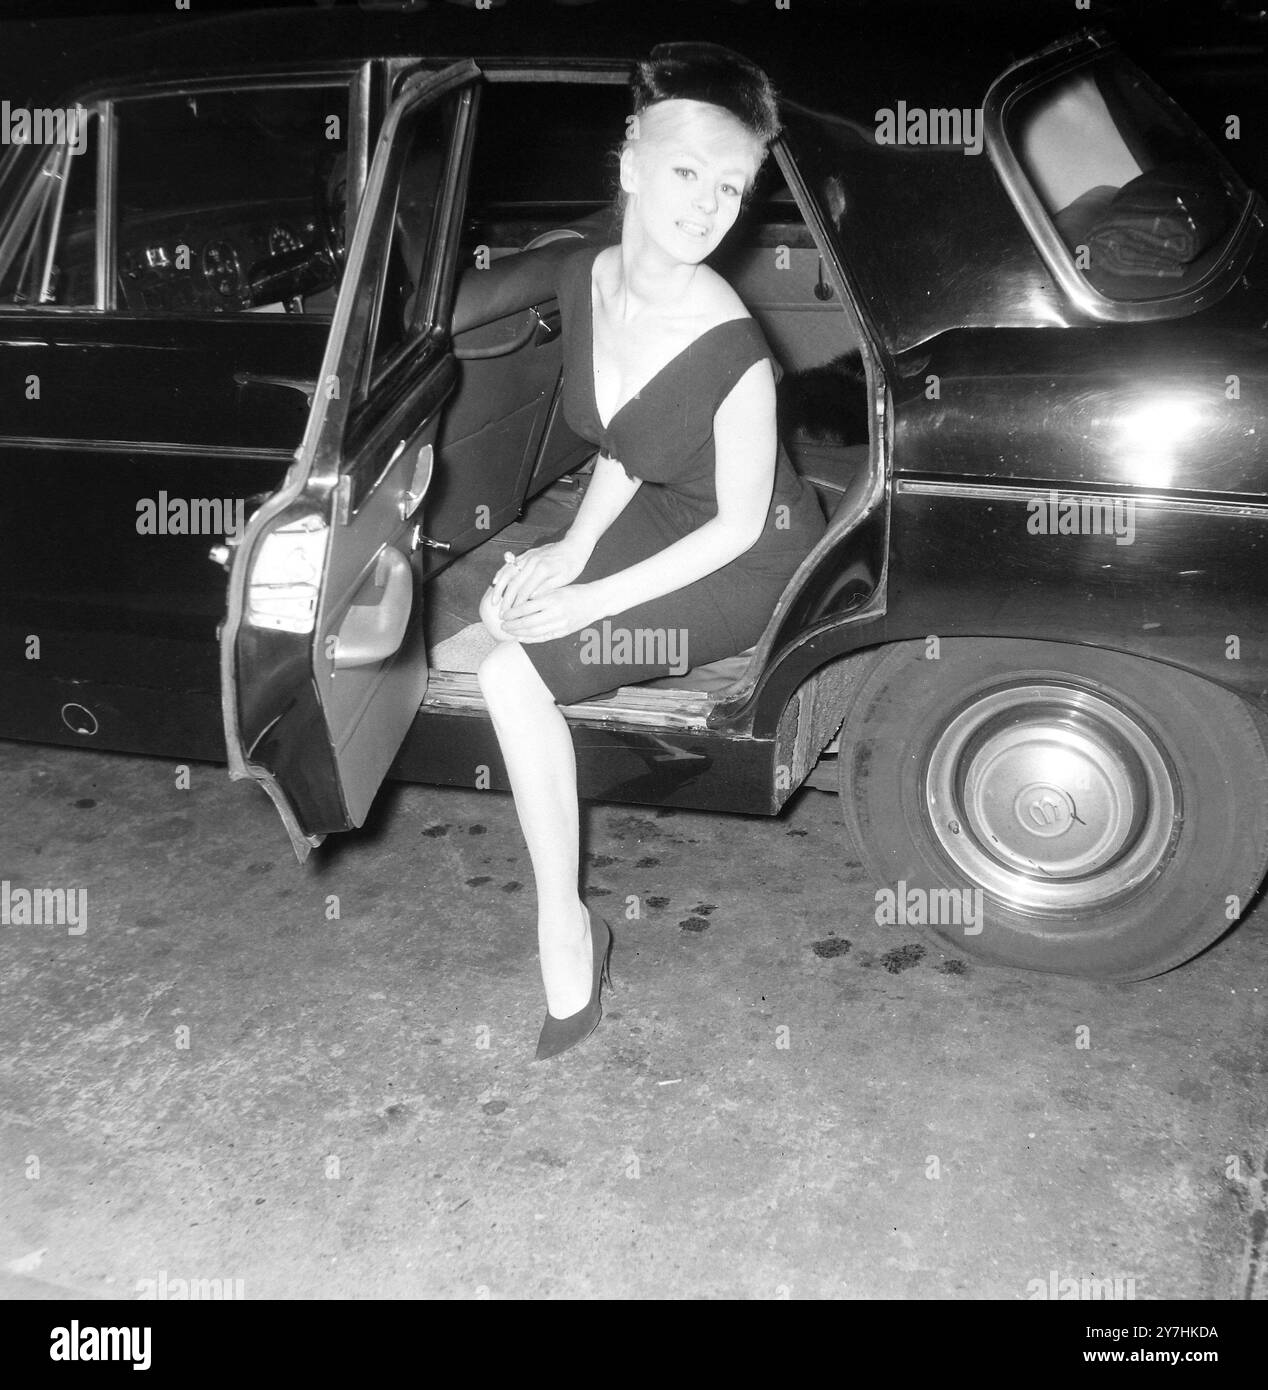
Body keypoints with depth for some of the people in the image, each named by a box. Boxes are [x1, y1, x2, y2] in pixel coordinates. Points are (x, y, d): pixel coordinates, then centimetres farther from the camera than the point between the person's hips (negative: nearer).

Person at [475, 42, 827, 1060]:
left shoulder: (733, 354, -31)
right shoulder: (585, 281, -8)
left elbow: (738, 527, -21)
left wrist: (592, 597, -22)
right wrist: (574, 547, -9)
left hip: (751, 560, -8)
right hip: (660, 513, 8)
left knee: (514, 673, -18)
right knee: (501, 606, -5)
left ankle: (566, 929, -3)